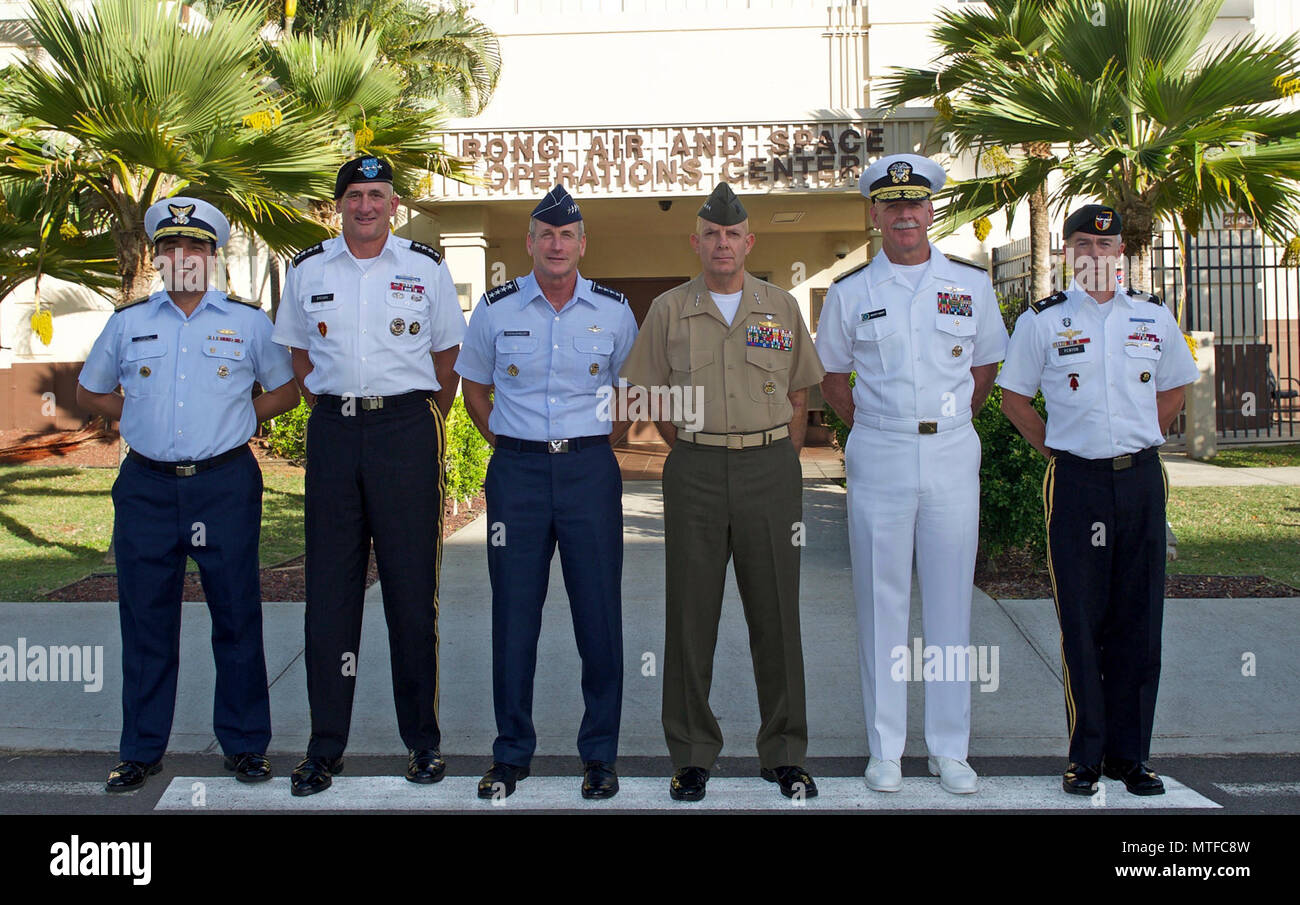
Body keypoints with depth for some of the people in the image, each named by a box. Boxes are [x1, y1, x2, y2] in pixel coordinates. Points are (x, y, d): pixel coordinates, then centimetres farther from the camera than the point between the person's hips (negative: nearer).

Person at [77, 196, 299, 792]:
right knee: (146, 620, 6)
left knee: (236, 616, 3)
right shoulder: (128, 322, 11)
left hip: (225, 482, -1)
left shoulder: (247, 321, 7)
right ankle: (141, 750, 18)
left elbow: (287, 390, 14)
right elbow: (89, 392, 22)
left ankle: (245, 745, 15)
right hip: (146, 486, 2)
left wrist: (233, 420, 3)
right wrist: (139, 420, 9)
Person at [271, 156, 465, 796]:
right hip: (332, 432, 2)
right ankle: (325, 745, 11)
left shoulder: (426, 268, 5)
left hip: (406, 427, -2)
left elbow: (446, 355, 11)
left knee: (411, 587, 1)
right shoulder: (307, 271, 10)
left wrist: (426, 425, 9)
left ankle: (422, 739, 12)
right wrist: (330, 408, 13)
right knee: (329, 588, 2)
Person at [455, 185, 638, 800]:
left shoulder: (613, 310, 3)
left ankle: (599, 753, 16)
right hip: (516, 472, 0)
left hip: (590, 471, 0)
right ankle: (511, 753, 17)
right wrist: (505, 442, 8)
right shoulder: (497, 309, 4)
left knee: (599, 613, 2)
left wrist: (600, 445, 8)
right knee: (514, 614, 4)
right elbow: (475, 387, 17)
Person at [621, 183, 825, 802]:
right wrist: (692, 451, 6)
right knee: (692, 612, 3)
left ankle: (784, 753, 17)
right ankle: (692, 754, 15)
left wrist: (779, 461, 7)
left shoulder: (781, 307, 9)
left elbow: (798, 393, 14)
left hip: (772, 467, 1)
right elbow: (654, 396, 10)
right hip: (695, 471, 0)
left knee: (776, 612, 4)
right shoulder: (669, 310, 6)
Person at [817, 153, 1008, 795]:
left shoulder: (970, 286, 8)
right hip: (879, 458, -1)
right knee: (881, 602, 3)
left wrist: (949, 421, 10)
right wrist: (869, 425, 5)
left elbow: (987, 365, 18)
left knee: (950, 601, 4)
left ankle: (949, 748, 16)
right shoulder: (849, 294, 5)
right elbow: (830, 375, 15)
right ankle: (885, 749, 13)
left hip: (952, 455, 1)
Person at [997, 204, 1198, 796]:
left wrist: (1140, 441, 12)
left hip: (1141, 480, 2)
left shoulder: (1154, 317, 9)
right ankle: (1085, 755, 11)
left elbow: (1174, 388, 22)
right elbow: (1014, 399, 9)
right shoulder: (1041, 322, 3)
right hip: (1076, 482, -2)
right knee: (1081, 624, 0)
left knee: (1138, 620, 5)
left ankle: (1129, 754, 16)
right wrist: (1055, 448, 3)